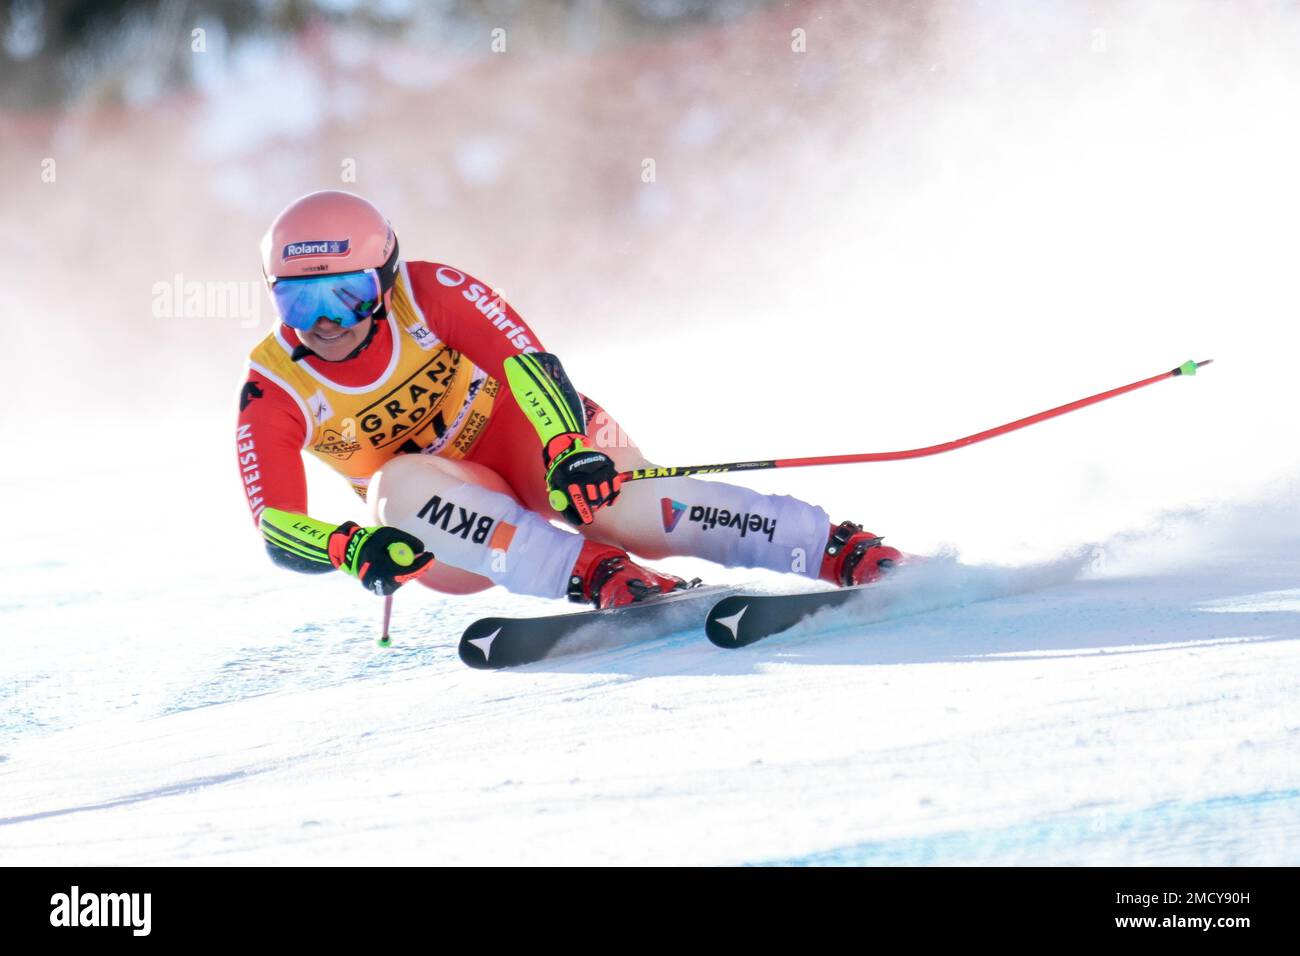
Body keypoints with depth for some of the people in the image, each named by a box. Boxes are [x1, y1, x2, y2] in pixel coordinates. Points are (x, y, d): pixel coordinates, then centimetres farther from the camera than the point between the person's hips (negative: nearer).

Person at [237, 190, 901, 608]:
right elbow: (277, 528, -17)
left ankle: (839, 549, -33)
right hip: (447, 527, 2)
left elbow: (527, 362, -25)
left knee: (622, 502, -32)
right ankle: (592, 574, -43)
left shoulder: (428, 293, -19)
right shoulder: (272, 391, -14)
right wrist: (350, 548, -39)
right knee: (400, 485, -33)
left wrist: (567, 451, -45)